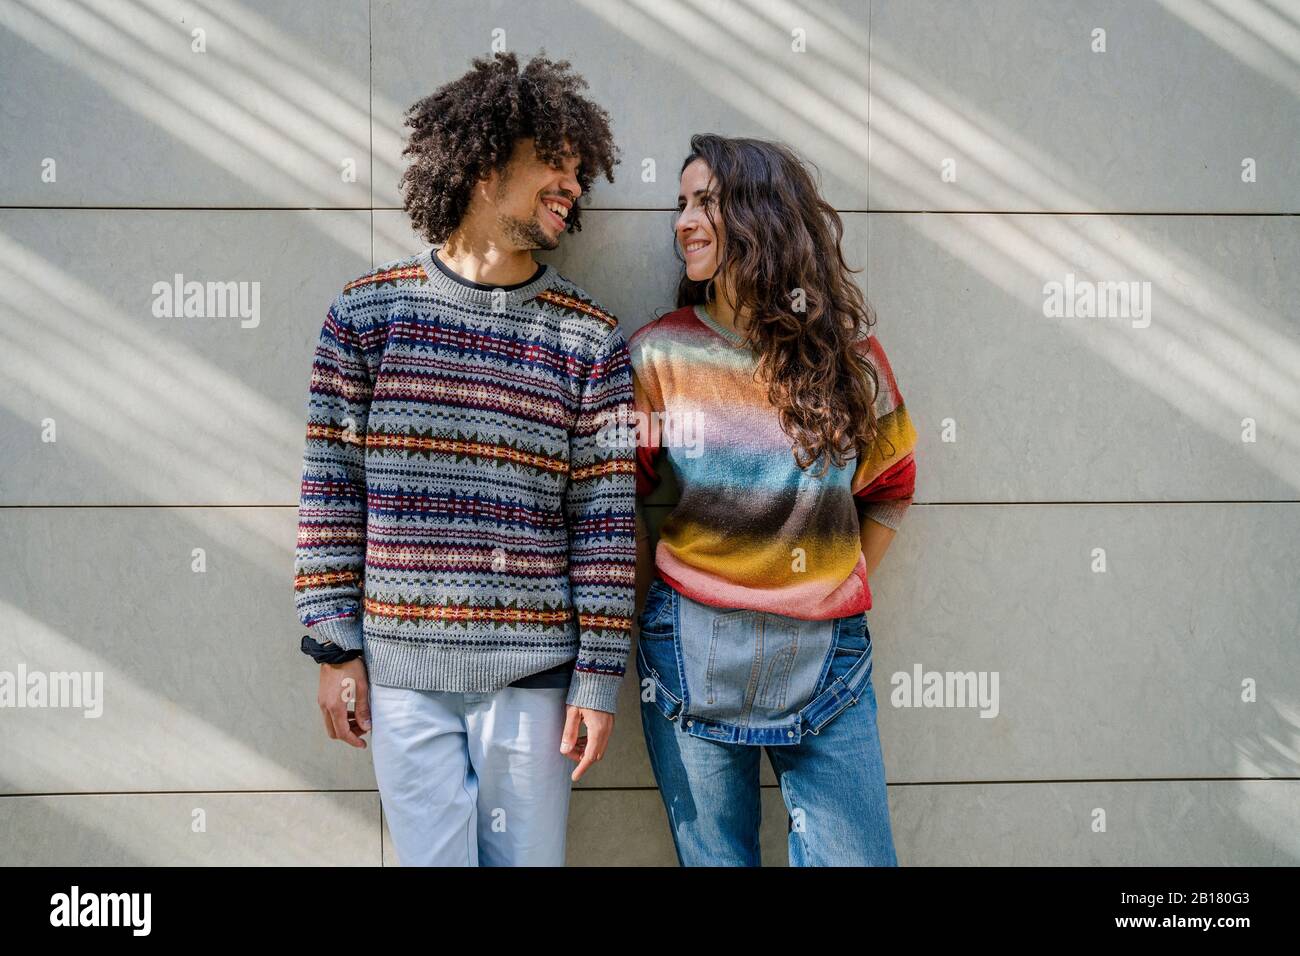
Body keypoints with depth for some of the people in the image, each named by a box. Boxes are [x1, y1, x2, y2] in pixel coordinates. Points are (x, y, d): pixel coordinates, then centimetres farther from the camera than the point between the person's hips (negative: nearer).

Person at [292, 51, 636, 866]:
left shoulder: (590, 338, 1)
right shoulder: (368, 310, 0)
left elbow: (607, 518, 0)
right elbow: (331, 488, 2)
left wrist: (600, 677, -1)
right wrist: (335, 648, 1)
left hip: (532, 675, 0)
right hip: (401, 672, 0)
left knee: (529, 857, 9)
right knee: (433, 856, 9)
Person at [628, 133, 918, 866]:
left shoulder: (847, 352, 2)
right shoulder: (662, 353, -1)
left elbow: (890, 487, 13)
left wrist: (839, 592, 8)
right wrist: (653, 608, 2)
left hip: (827, 659, 1)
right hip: (693, 652, -1)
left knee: (856, 855, 5)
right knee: (713, 856, 8)